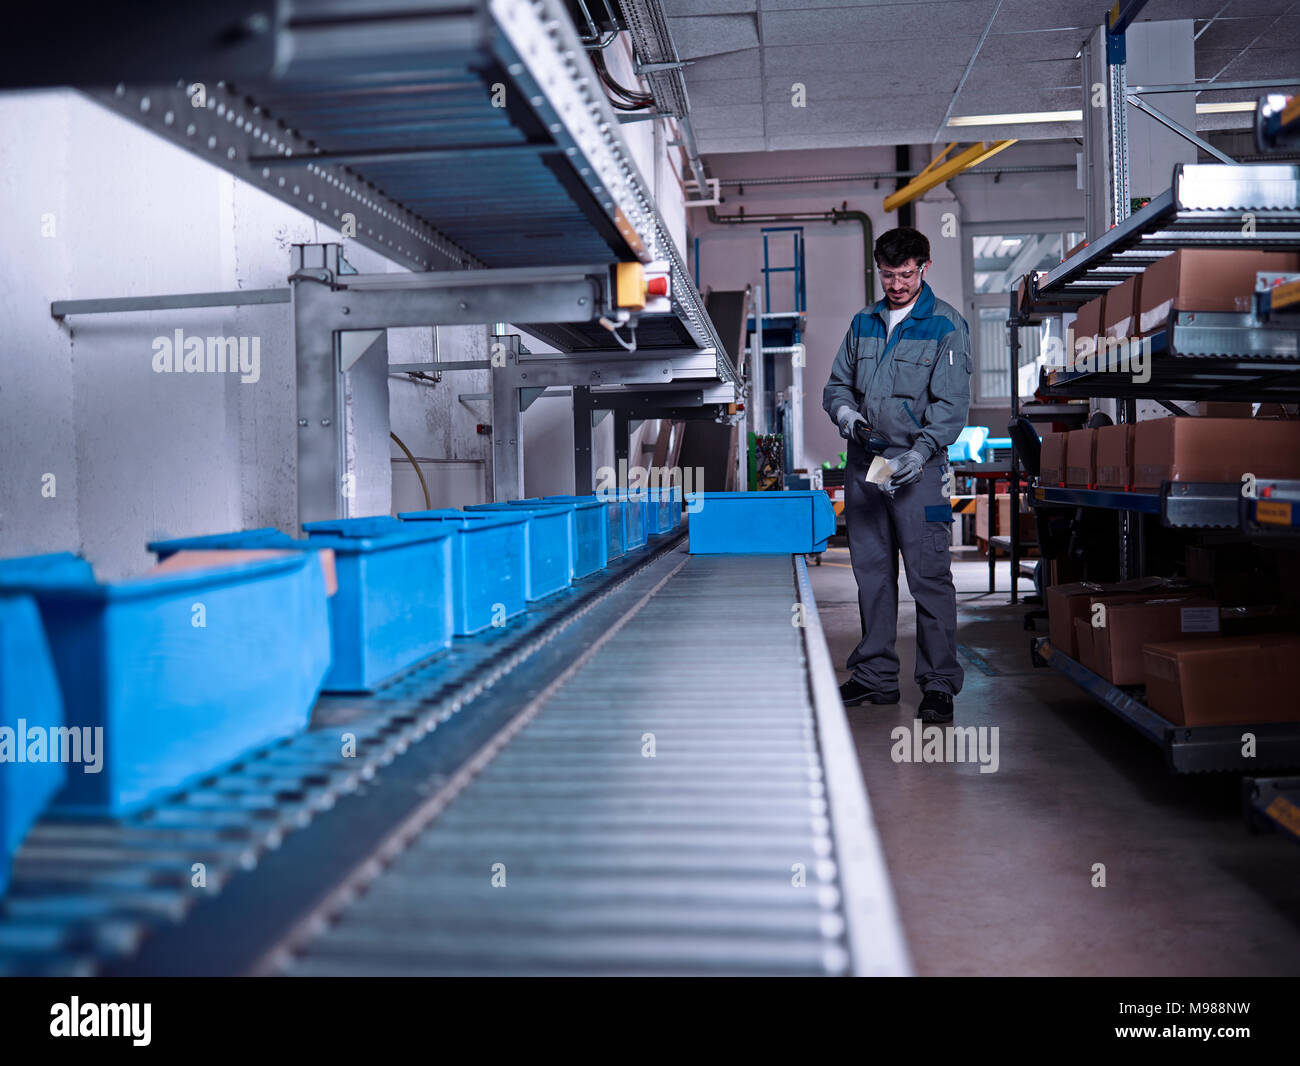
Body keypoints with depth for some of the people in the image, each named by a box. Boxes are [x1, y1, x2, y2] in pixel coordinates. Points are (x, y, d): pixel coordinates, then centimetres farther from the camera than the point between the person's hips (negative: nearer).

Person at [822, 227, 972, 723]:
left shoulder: (946, 325, -2)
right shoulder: (863, 323, 14)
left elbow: (952, 402, -8)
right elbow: (837, 384, 19)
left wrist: (920, 451, -22)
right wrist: (846, 414, -4)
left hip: (918, 464, -5)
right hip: (863, 462, 5)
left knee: (929, 576, -6)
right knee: (871, 571, 11)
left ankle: (939, 683, 3)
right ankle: (875, 676, 22)